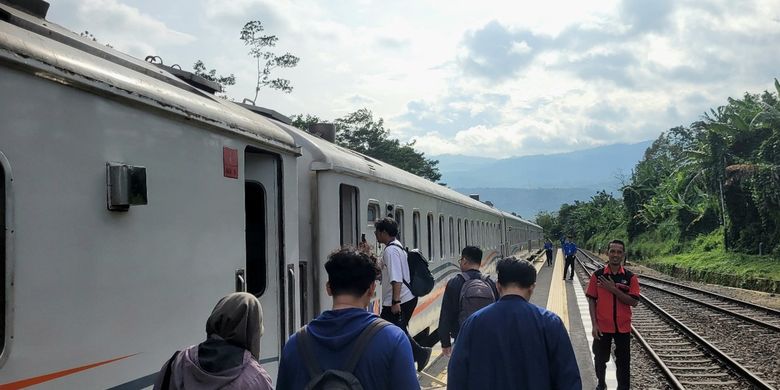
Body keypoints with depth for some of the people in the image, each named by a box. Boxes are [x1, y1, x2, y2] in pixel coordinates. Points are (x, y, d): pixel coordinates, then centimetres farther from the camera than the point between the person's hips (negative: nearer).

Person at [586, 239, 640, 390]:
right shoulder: (597, 275, -5)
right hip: (602, 326, 1)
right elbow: (591, 300, -2)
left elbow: (634, 302, -11)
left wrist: (614, 289, -21)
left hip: (623, 327, 0)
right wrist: (594, 324, -8)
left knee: (623, 361, 8)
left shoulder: (630, 277, -5)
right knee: (600, 358, 15)